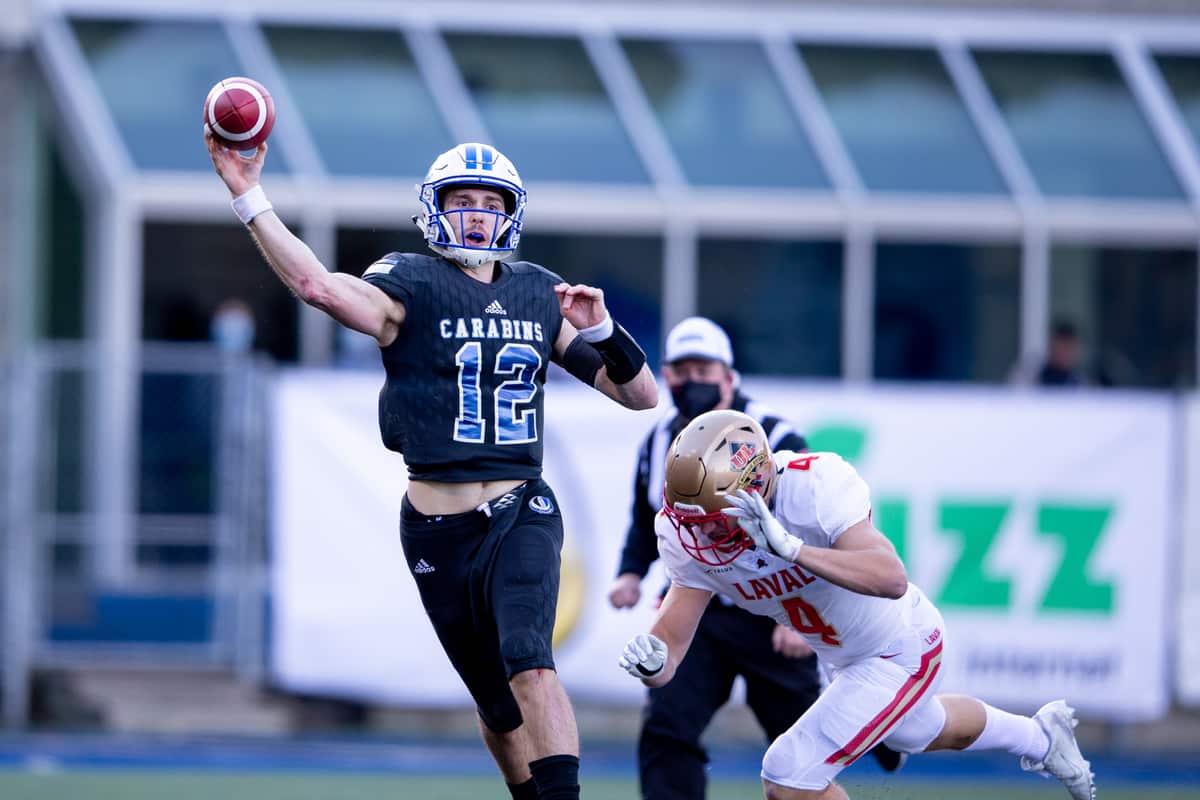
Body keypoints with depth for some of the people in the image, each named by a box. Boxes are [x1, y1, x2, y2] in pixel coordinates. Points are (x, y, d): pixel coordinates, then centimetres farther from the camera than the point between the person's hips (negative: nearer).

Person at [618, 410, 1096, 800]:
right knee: (919, 731, 36)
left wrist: (788, 547, -60)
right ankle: (1042, 738, 66)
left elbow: (891, 578, -49)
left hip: (903, 651, -8)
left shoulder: (813, 486, -37)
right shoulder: (688, 537, -20)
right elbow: (671, 639, -18)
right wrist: (650, 661, -42)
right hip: (846, 657, 8)